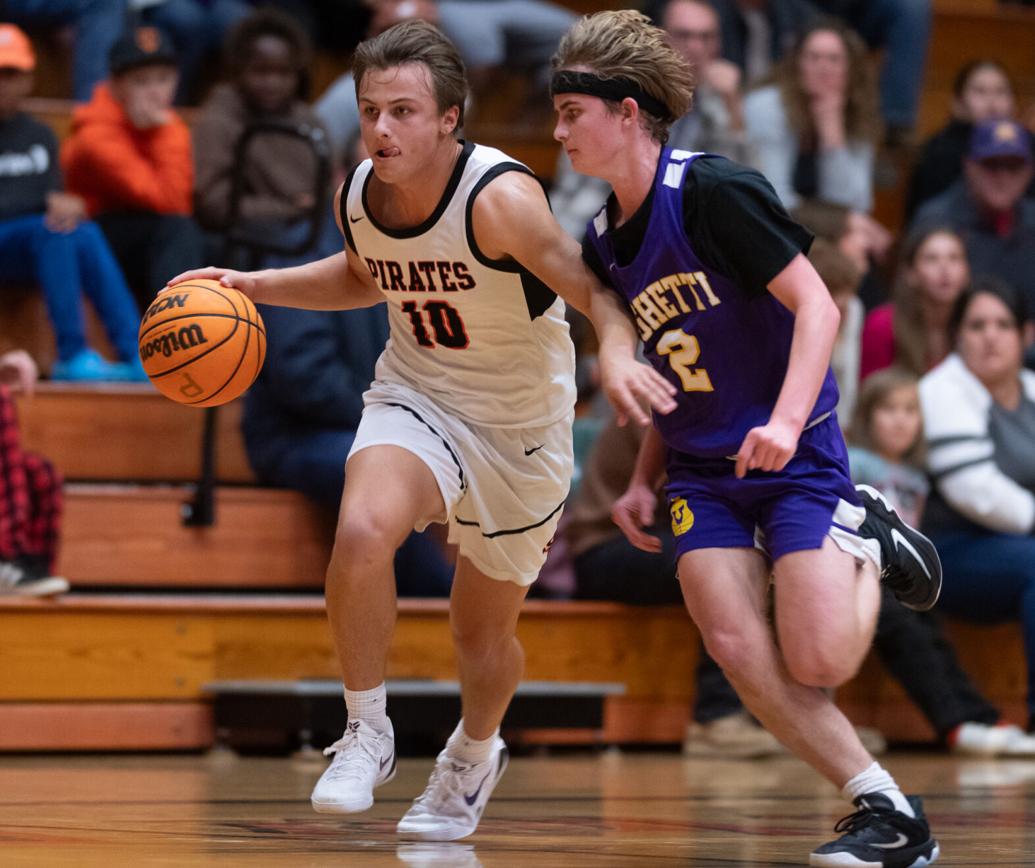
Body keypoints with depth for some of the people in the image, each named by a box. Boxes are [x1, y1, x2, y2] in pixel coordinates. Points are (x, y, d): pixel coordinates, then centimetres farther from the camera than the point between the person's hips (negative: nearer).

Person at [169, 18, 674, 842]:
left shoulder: (498, 197, -28)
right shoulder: (357, 196, -10)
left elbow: (594, 289, -32)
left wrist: (618, 353, -54)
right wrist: (253, 286, 0)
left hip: (520, 424, -3)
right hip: (416, 395, 3)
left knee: (483, 633, 12)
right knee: (362, 532, -30)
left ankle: (474, 753, 47)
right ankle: (366, 733, -9)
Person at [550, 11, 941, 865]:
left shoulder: (714, 190, -16)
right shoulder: (604, 243, 7)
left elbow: (815, 304, -18)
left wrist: (786, 422, -30)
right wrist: (645, 480, 9)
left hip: (796, 455, -6)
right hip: (702, 471, 6)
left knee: (818, 664, -14)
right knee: (739, 651, -13)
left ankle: (865, 538, 17)